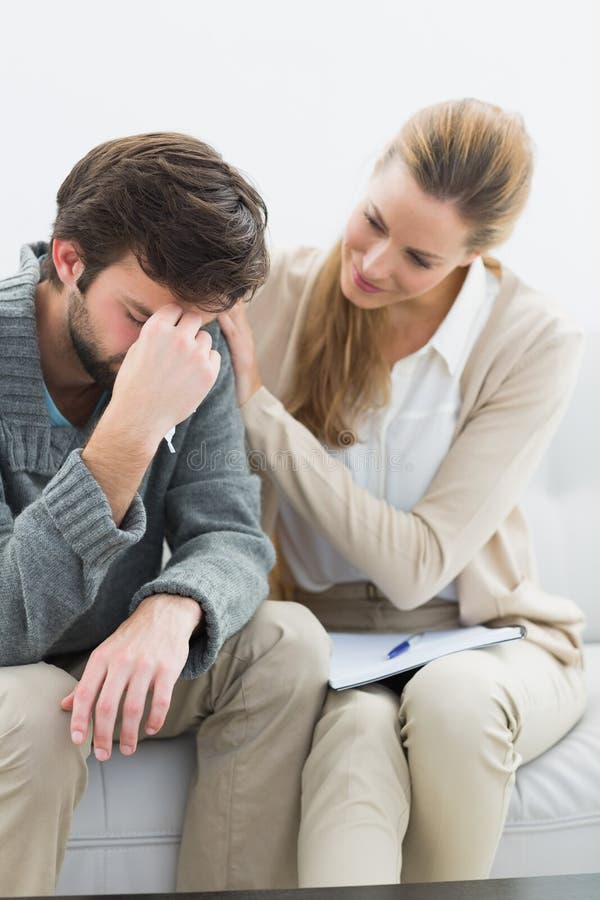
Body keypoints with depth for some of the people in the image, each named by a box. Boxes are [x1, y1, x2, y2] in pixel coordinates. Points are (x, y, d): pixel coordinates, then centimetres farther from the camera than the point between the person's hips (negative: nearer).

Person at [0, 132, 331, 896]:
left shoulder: (195, 354, -10)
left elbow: (230, 537, -12)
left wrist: (170, 611, -37)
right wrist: (132, 431, -42)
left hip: (113, 662, 5)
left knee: (287, 643, -19)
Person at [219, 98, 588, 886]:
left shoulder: (537, 343, -11)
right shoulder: (283, 289, -6)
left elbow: (416, 565, -17)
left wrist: (256, 409, -19)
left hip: (484, 639, 0)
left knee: (451, 697, -36)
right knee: (359, 736, -35)